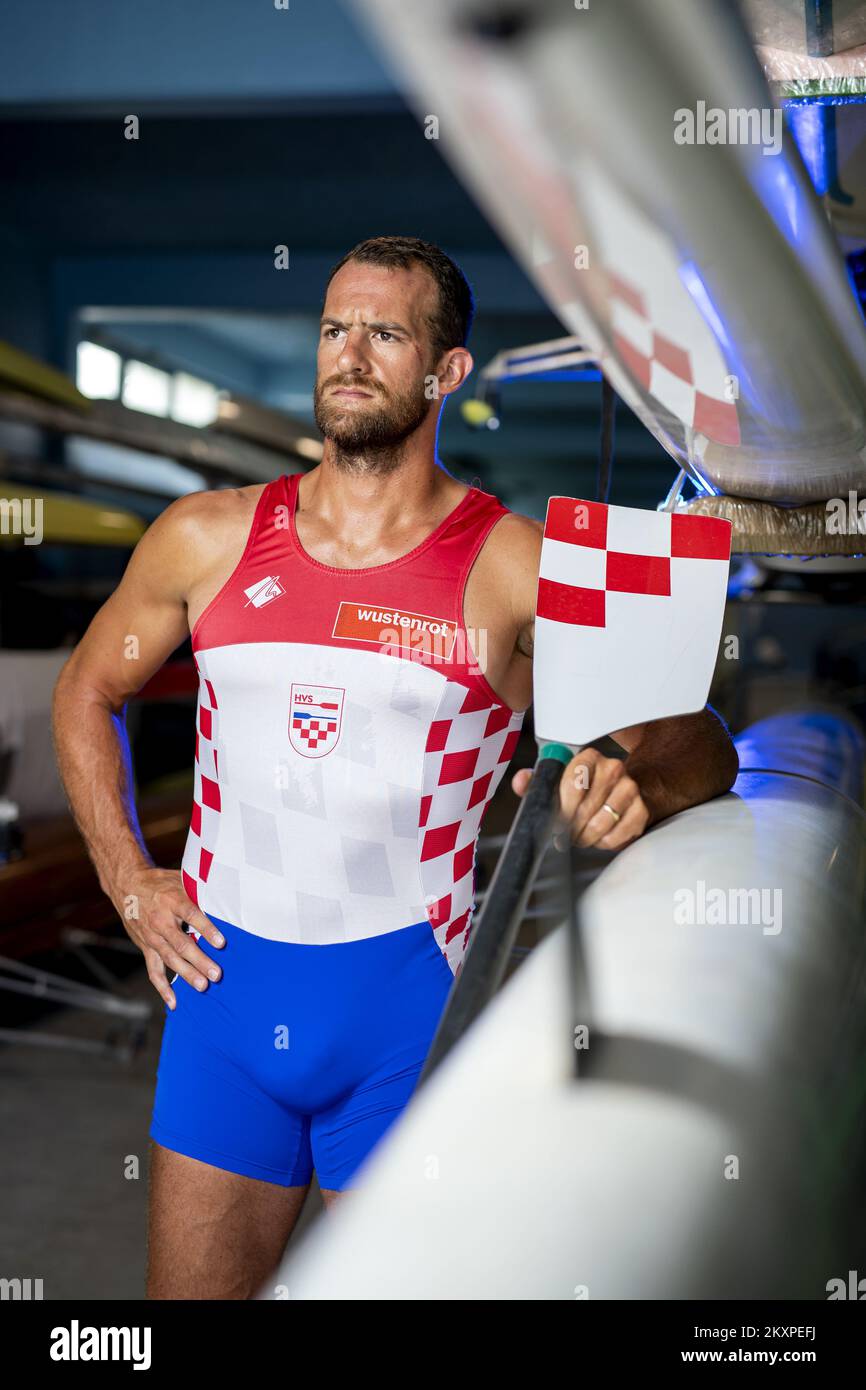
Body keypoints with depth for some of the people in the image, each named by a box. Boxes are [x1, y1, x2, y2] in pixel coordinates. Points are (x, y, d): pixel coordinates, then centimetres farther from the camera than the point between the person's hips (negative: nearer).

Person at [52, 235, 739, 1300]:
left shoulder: (518, 568, -5)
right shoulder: (209, 536, 3)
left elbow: (700, 747, -4)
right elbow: (86, 692, 18)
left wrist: (634, 791, -28)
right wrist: (125, 879, 8)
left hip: (410, 1006, -2)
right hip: (225, 984, 3)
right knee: (188, 1289, 12)